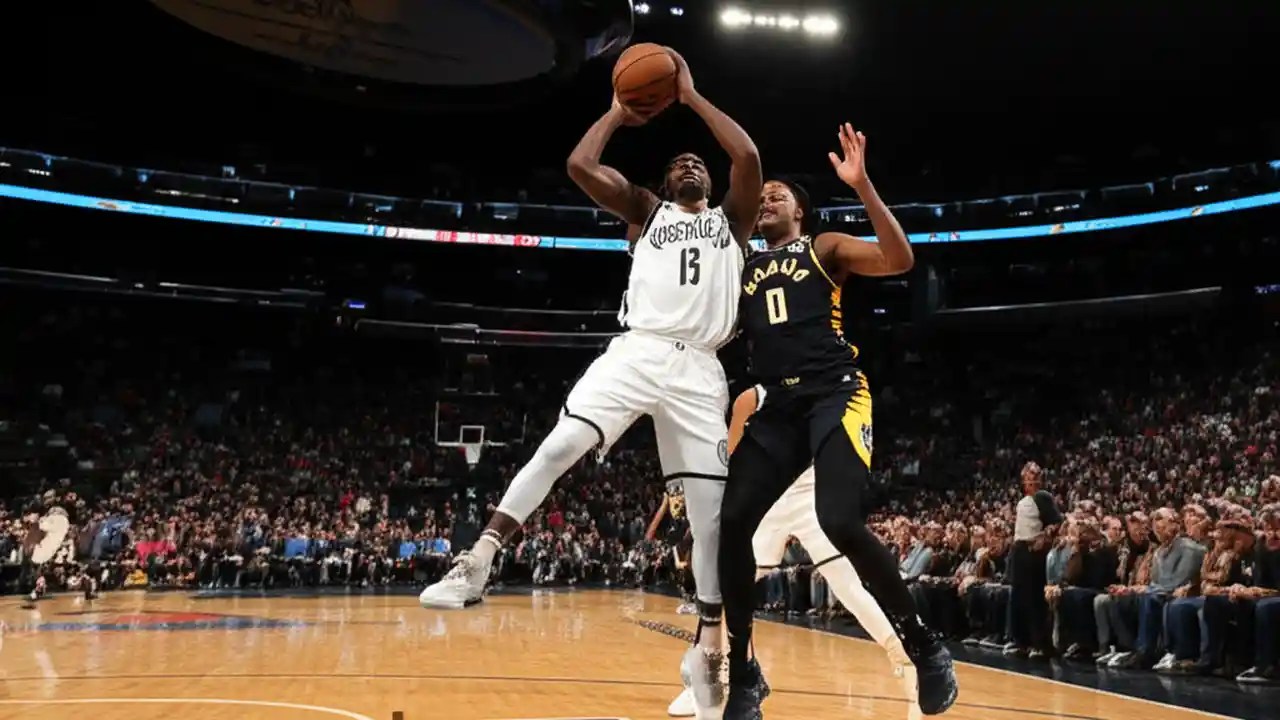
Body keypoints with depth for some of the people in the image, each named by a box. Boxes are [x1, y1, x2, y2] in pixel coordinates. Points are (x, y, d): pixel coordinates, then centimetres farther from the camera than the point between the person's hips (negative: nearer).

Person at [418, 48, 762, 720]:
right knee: (558, 446, -20)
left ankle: (706, 648, 10)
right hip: (637, 350, -1)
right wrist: (619, 111, 17)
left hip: (699, 369, 1)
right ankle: (475, 564, -14)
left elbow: (749, 156, 3)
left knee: (712, 510, -2)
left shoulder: (732, 218, 21)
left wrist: (692, 97, 9)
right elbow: (579, 166, 6)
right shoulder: (645, 210, 20)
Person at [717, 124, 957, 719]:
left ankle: (926, 650, -4)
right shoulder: (741, 268, 21)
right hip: (777, 407, 5)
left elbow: (899, 259, -7)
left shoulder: (825, 248, 8)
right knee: (731, 522, -10)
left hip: (835, 396, -5)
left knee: (840, 522, -25)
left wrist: (862, 185, -17)